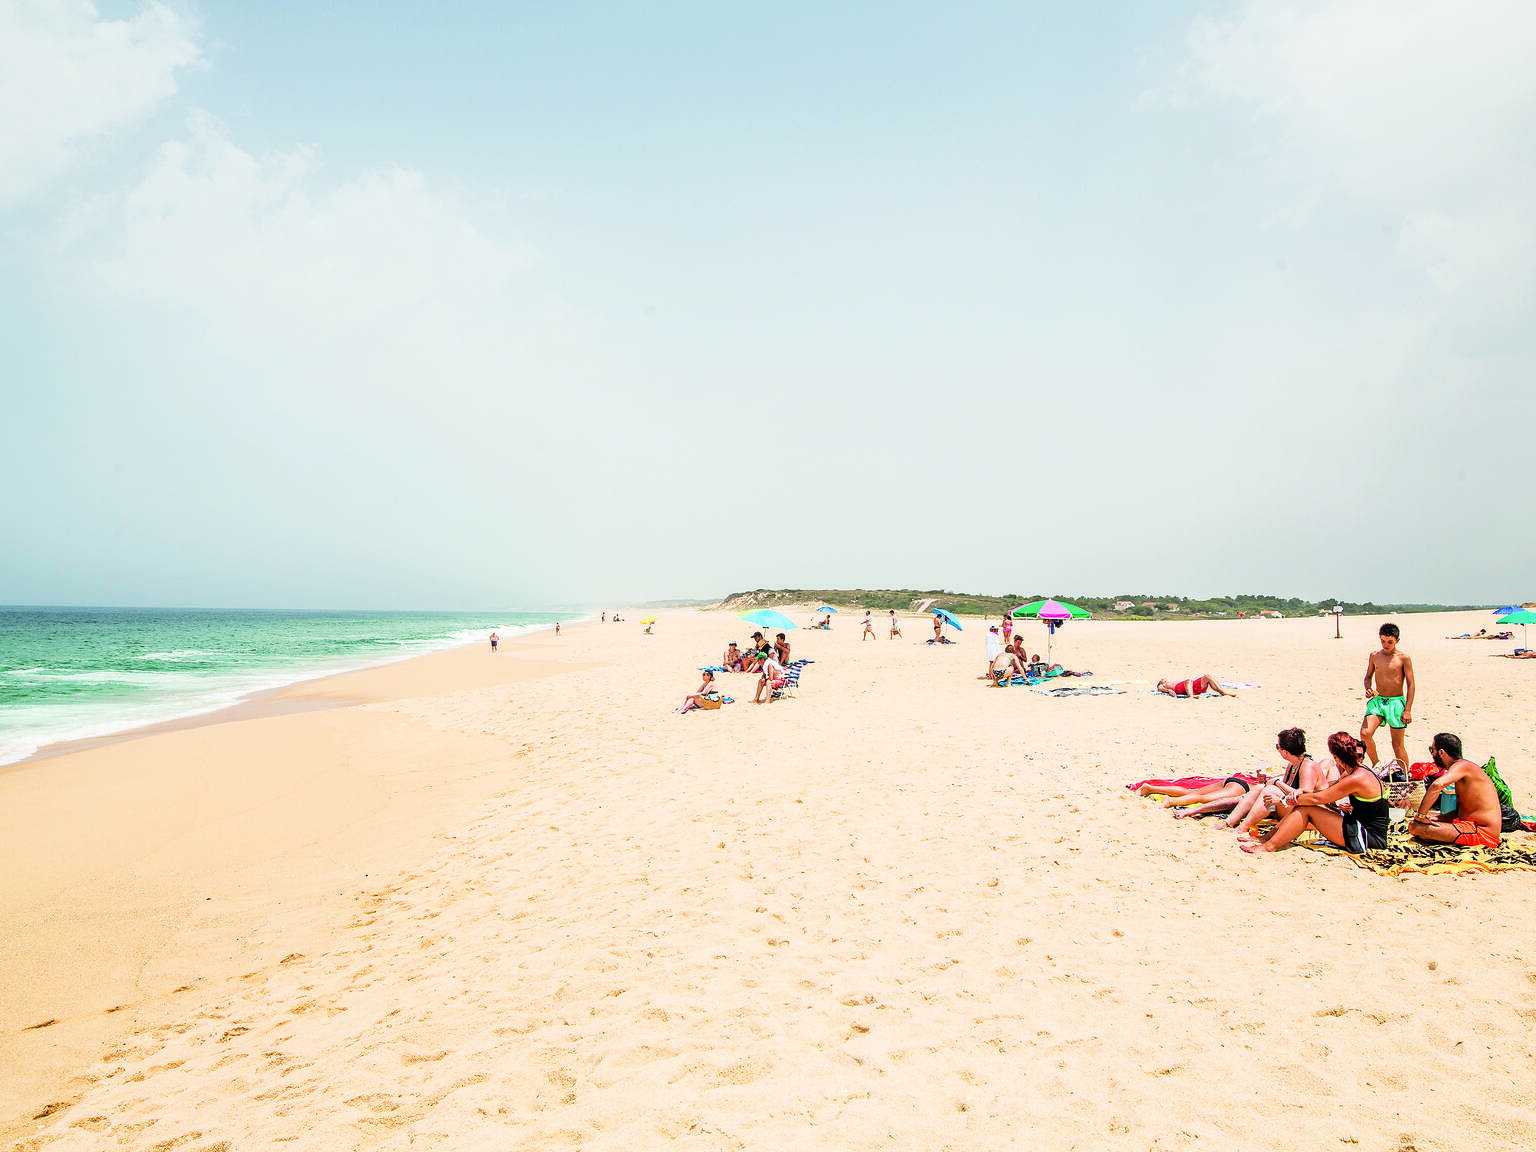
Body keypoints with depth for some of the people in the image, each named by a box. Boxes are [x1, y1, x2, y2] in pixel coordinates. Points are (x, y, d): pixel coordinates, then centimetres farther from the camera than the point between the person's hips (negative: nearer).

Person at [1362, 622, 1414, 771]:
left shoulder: (1403, 658, -4)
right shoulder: (1374, 656, 7)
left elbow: (1410, 684, -3)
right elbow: (1368, 676, 20)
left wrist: (1408, 710, -9)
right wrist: (1368, 689, -3)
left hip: (1396, 702, -3)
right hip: (1377, 700, 3)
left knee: (1398, 744, 2)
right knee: (1365, 733, -17)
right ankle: (1376, 764, 5)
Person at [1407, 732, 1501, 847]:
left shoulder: (1462, 766, -16)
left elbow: (1438, 785, -38)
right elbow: (1459, 811, 21)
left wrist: (1421, 815, -28)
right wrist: (1437, 818, 5)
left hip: (1481, 832, -11)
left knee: (1415, 826, -22)